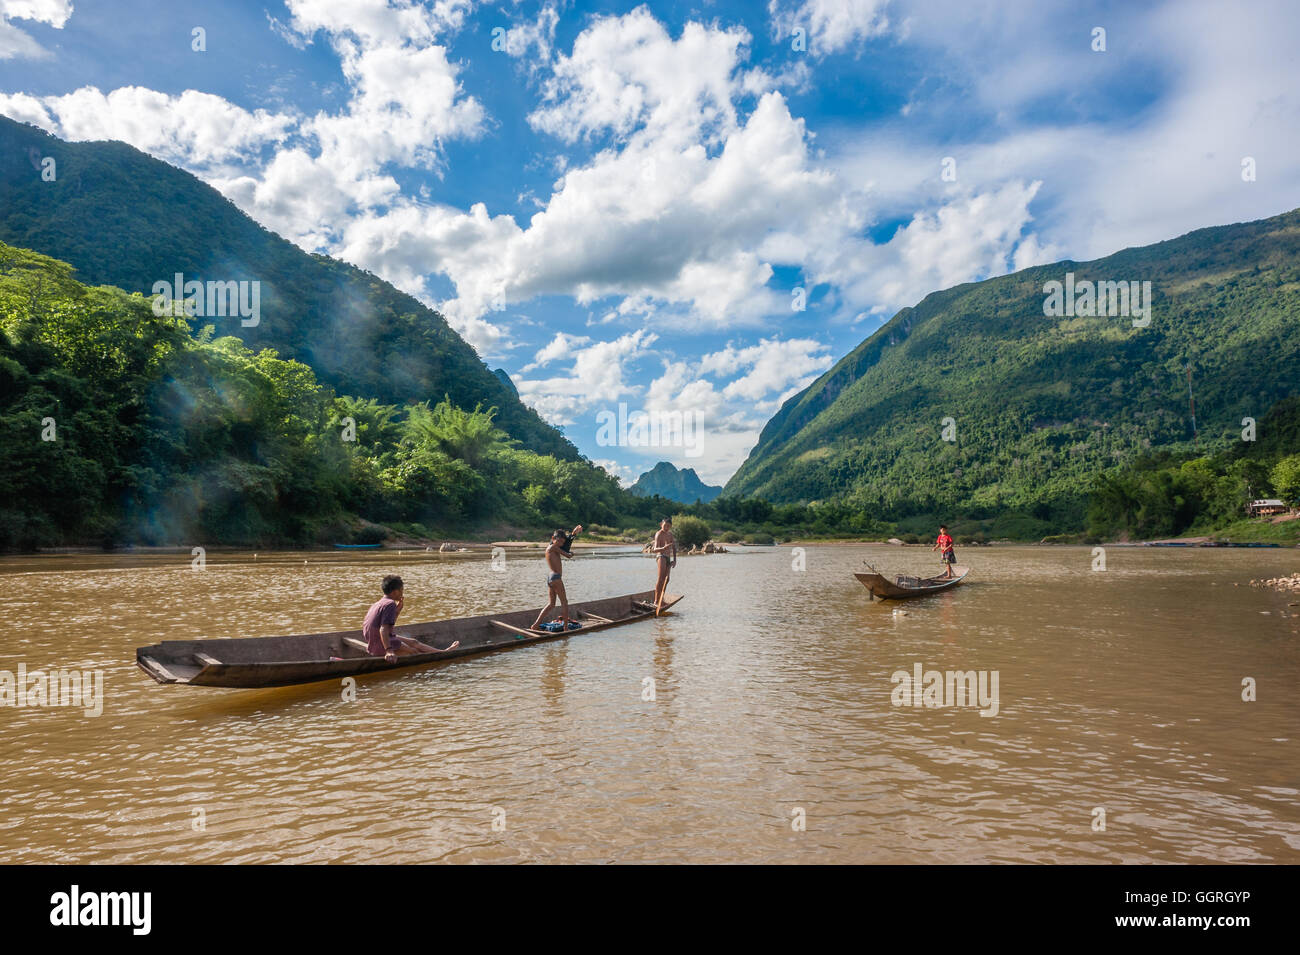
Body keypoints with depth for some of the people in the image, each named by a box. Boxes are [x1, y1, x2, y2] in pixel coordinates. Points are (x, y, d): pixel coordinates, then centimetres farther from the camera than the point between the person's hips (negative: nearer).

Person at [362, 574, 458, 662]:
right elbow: (383, 629, -31)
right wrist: (389, 650, -41)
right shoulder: (390, 604, -18)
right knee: (415, 652, -5)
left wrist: (397, 611, 15)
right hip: (381, 647, -10)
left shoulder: (378, 603, 13)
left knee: (414, 642, 18)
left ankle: (443, 652, 26)